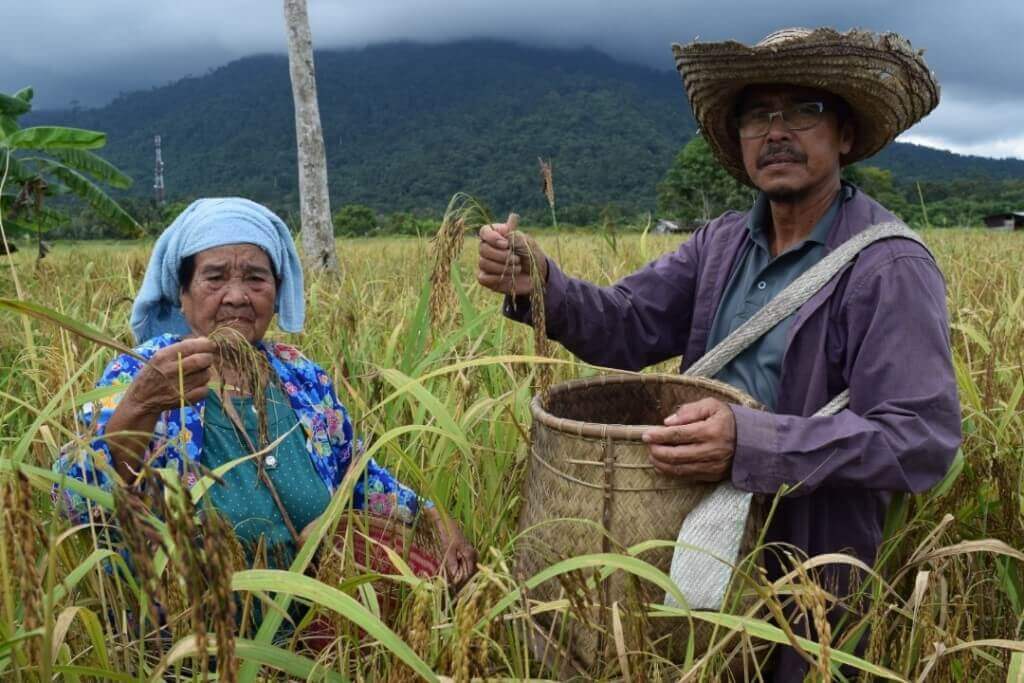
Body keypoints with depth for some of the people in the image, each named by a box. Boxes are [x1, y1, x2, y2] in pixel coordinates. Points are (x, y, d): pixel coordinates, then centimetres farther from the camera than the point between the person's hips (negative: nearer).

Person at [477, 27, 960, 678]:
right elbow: (626, 326, -6)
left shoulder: (890, 269, -19)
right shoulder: (722, 241, 2)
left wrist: (752, 443, -38)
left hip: (807, 567, -6)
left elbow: (925, 436, -26)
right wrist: (540, 286, -26)